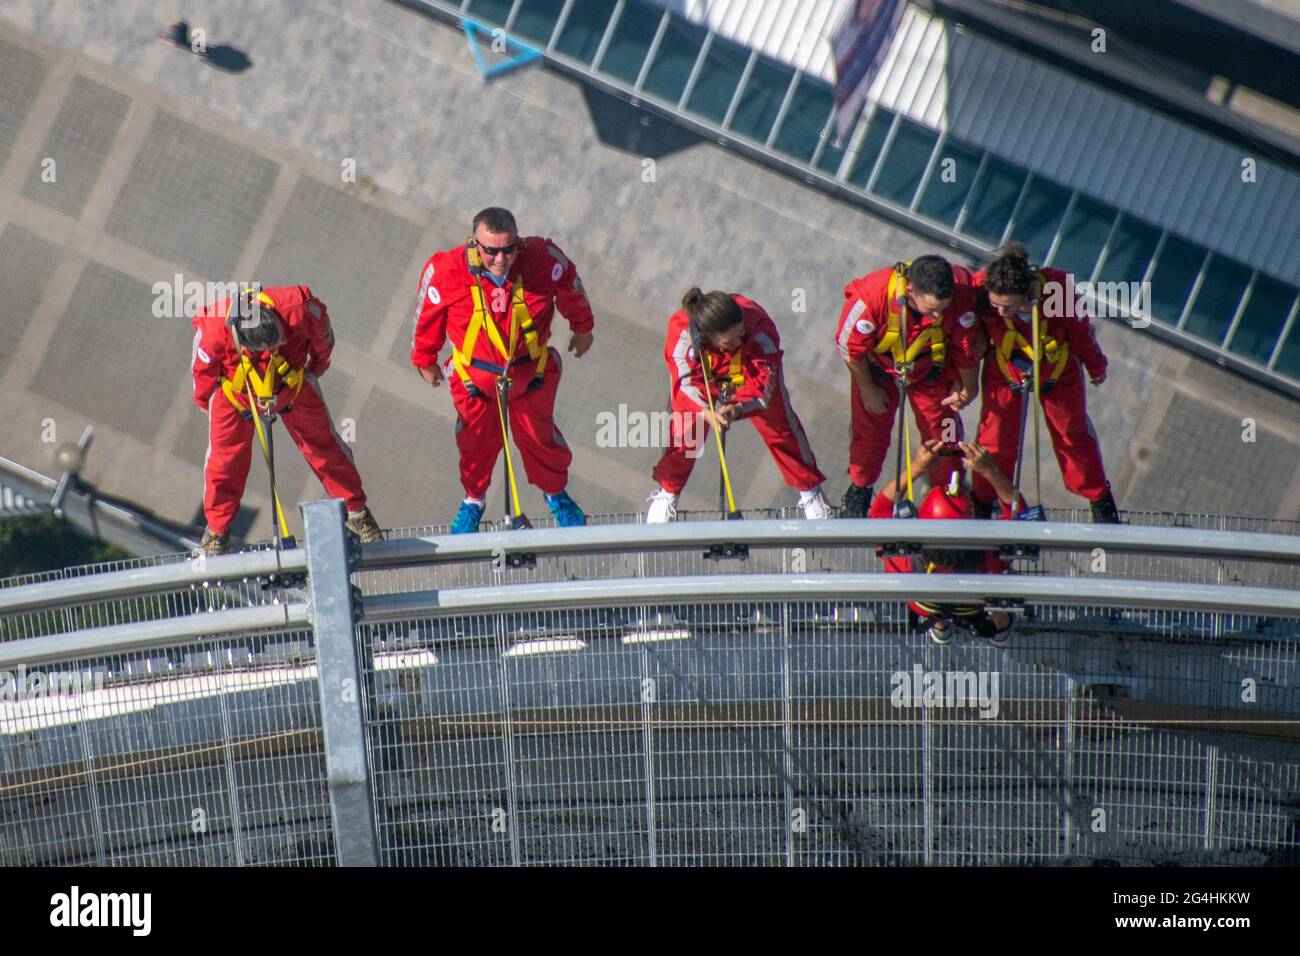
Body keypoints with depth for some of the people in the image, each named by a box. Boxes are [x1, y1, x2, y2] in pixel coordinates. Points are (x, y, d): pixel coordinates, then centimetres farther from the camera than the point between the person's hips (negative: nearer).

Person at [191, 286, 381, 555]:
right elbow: (203, 369, -13)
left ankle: (356, 509, 29)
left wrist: (317, 366, 8)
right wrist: (204, 400, 7)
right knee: (225, 459, 8)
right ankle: (217, 528, 31)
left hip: (292, 384, 1)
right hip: (235, 394, -1)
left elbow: (322, 334, -11)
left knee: (323, 444, 10)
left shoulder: (297, 310, -39)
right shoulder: (214, 331, -38)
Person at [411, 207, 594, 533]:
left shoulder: (542, 258, -26)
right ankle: (473, 500, 43)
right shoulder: (445, 271, -30)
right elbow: (427, 317, -8)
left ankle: (555, 493, 43)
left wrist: (582, 327, 15)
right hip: (475, 376, -1)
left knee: (538, 436, 15)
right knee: (477, 441, 14)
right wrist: (425, 360, 8)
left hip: (532, 371, 1)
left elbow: (570, 287, -2)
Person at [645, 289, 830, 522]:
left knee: (779, 428, 8)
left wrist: (738, 408, -51)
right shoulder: (681, 331, -41)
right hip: (704, 378, 0)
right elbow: (686, 381, -30)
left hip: (752, 374, 0)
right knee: (684, 430, -4)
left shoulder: (760, 328, -43)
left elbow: (762, 382, -33)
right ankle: (667, 491, 23)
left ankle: (810, 491, 30)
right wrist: (706, 413, -48)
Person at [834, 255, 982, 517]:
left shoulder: (960, 293, -36)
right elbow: (850, 346, -23)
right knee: (869, 429, 9)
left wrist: (969, 387, 0)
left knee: (943, 430, 6)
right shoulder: (872, 296, -43)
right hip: (877, 366, -1)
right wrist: (868, 389, -9)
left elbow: (966, 346, -16)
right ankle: (858, 493, 33)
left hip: (931, 369, 1)